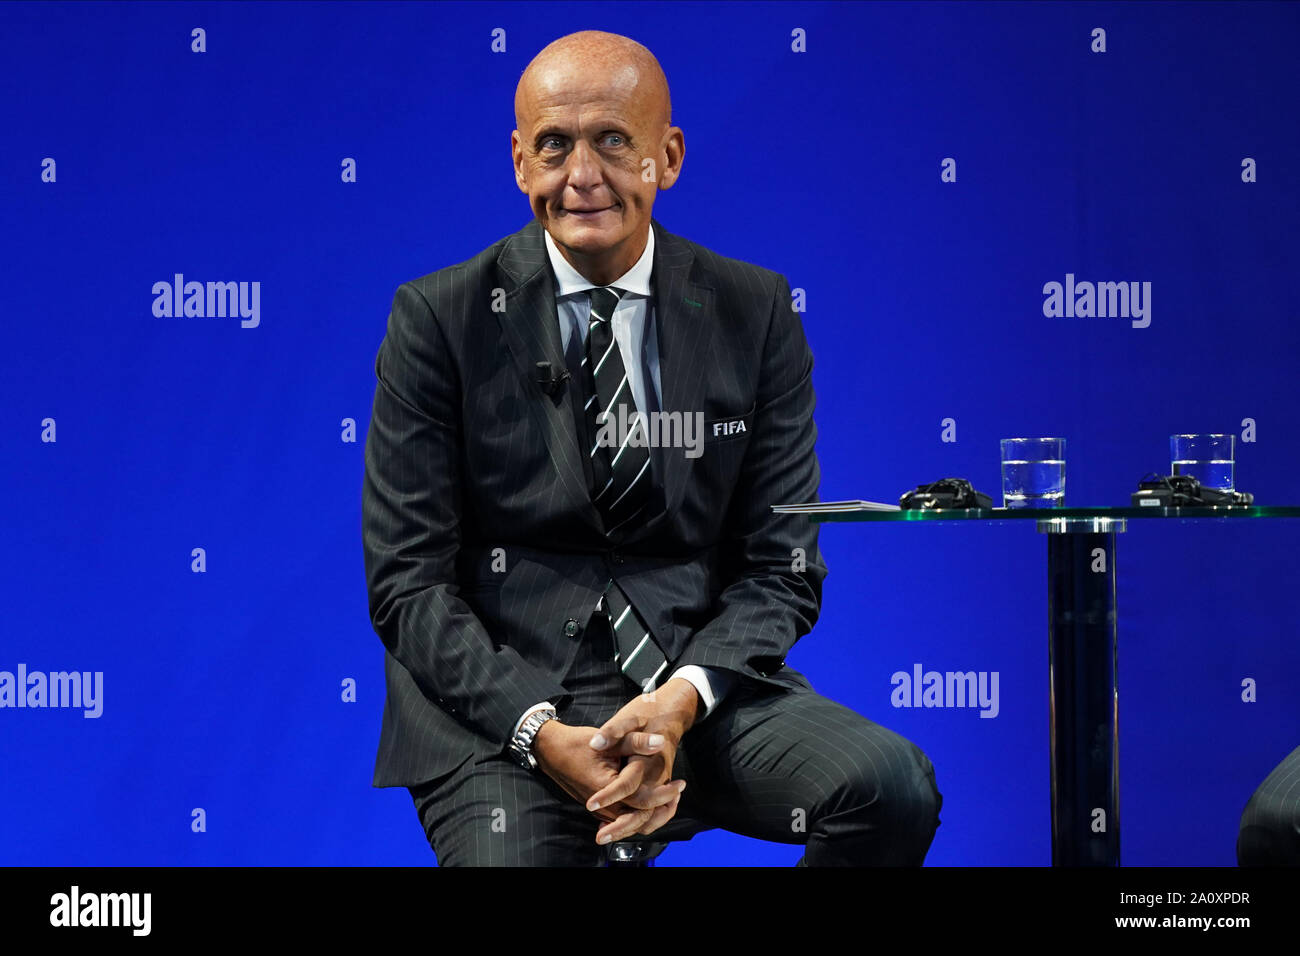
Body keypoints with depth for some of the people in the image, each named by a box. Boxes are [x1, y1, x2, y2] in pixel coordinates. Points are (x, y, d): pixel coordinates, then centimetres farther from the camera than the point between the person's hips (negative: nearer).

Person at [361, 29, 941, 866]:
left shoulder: (754, 313, 6)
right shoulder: (440, 319, 1)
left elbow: (781, 568, 5)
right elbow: (409, 582, -2)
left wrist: (683, 699, -15)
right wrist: (542, 732, -17)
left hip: (700, 680, 2)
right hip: (501, 701, -2)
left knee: (894, 787, -23)